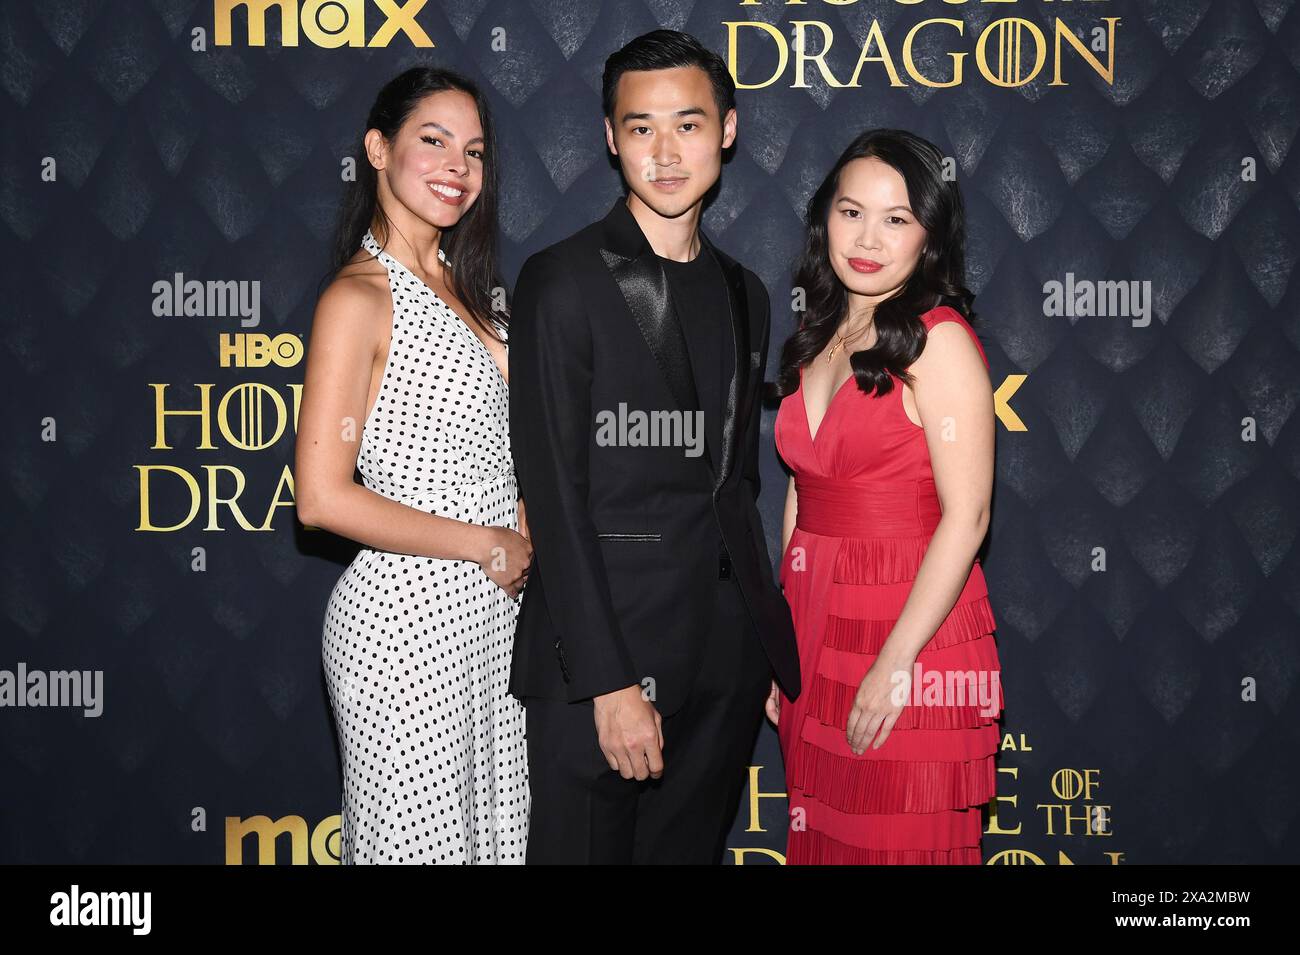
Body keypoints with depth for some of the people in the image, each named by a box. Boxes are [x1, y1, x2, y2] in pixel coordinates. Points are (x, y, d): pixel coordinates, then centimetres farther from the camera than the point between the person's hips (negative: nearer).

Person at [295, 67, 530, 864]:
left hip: (495, 609, 8)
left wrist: (524, 540, 0)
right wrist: (487, 545, -12)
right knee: (421, 836, 5)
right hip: (407, 613, -8)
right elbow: (323, 498, -19)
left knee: (498, 828, 15)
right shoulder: (359, 298, -13)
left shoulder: (462, 285, 12)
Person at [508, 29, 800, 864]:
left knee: (692, 848, 14)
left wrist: (769, 649, 13)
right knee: (586, 845, 4)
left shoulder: (742, 294, 12)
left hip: (724, 660, 6)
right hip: (602, 648, -5)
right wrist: (610, 682, -17)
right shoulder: (563, 284, -8)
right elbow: (555, 494, -12)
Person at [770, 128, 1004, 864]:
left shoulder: (938, 340, -11)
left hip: (910, 635, -6)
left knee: (903, 844, 5)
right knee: (822, 838, 15)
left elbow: (966, 515, -16)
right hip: (815, 628, 7)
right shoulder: (821, 336, 9)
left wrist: (897, 664, -18)